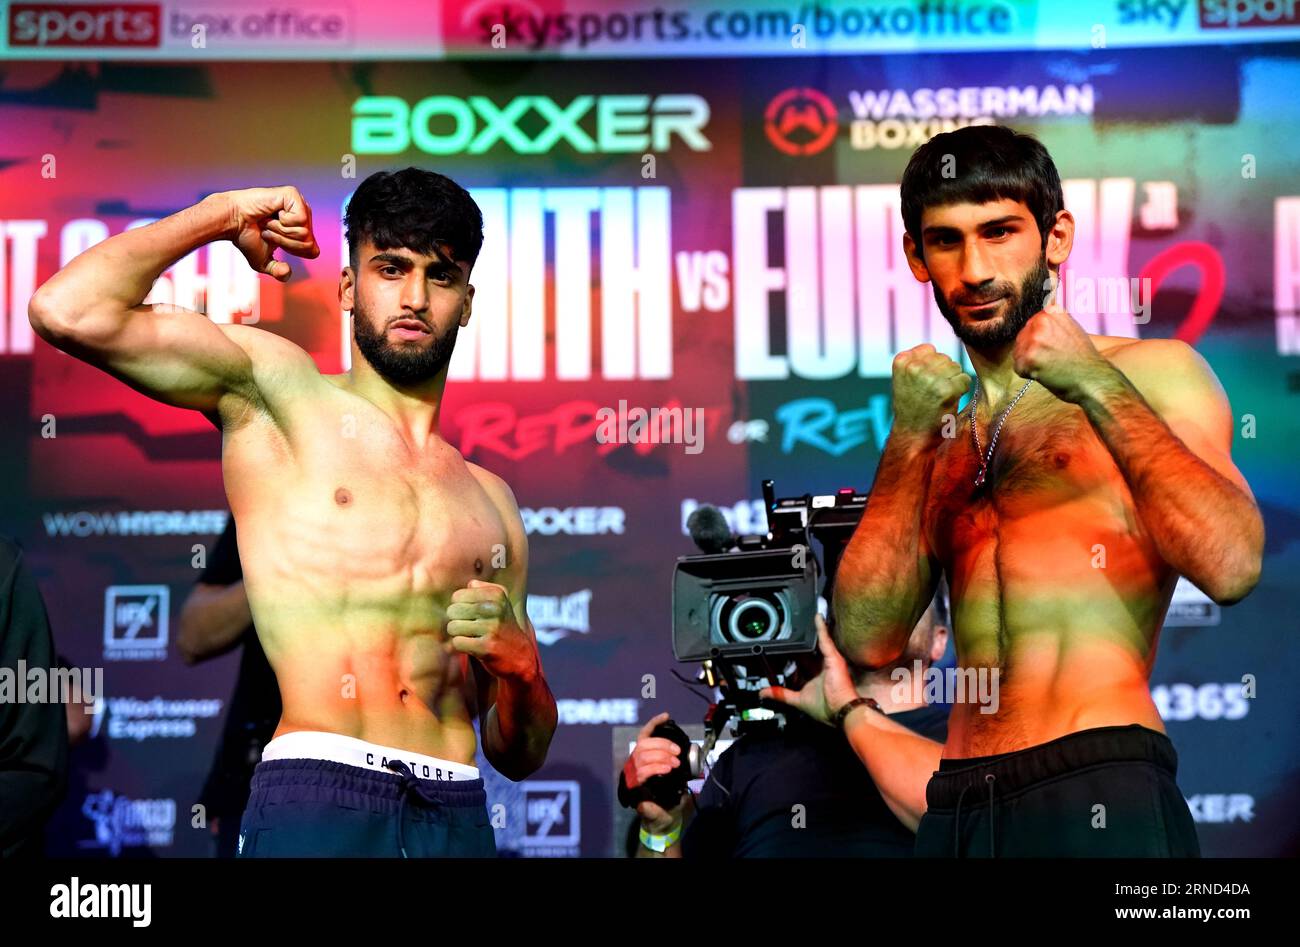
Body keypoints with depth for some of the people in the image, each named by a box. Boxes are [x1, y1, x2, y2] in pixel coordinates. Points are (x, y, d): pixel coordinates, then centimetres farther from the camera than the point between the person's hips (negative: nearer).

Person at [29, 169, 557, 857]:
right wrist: (224, 212, 6)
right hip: (316, 800, -4)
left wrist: (517, 662, -3)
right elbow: (69, 311, -10)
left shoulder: (489, 499, 19)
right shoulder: (273, 386, 8)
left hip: (458, 817, 4)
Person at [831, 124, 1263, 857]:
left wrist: (1100, 386, -11)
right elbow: (871, 640, 5)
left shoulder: (1154, 373, 4)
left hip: (1100, 794, -4)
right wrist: (910, 438, -2)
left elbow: (1232, 567, -11)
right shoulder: (942, 425, 16)